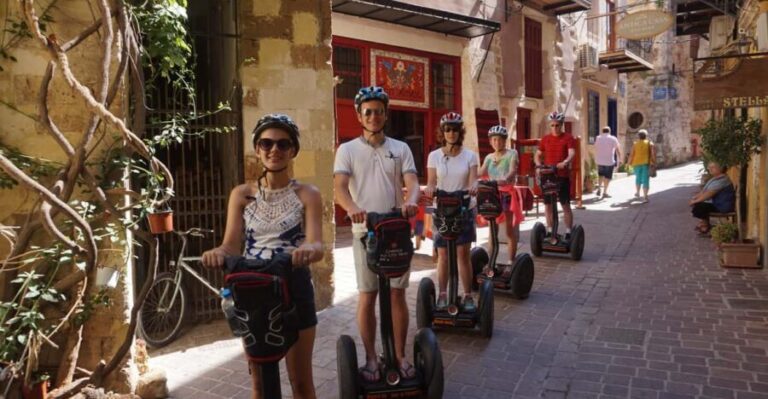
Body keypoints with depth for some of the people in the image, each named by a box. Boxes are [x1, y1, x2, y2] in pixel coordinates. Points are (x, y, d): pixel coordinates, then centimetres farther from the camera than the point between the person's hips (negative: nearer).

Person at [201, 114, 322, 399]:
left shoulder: (307, 194, -2)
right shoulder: (242, 194, 4)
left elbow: (316, 243, -15)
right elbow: (231, 244, -6)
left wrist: (308, 251, -39)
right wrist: (218, 253, -30)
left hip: (295, 288, -2)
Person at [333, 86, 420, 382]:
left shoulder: (400, 148, 7)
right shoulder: (347, 150, 2)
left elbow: (412, 182, -5)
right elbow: (339, 187, -11)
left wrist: (410, 202, -29)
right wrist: (353, 208, -33)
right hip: (365, 231, -1)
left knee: (398, 294, 6)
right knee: (367, 296, 4)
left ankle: (400, 355, 19)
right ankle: (371, 358, 17)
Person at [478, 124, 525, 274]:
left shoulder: (512, 153, -1)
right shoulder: (489, 157, 12)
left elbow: (513, 170, -18)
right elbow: (481, 173, -1)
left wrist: (506, 179, -40)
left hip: (508, 194, -4)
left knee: (510, 230, 3)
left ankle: (511, 262, 11)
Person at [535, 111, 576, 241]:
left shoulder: (568, 138, -1)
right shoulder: (545, 139, 9)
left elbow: (572, 153, -15)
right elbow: (538, 155, 13)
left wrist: (565, 162, -36)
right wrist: (539, 165, -7)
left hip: (563, 176, -4)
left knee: (565, 204, -1)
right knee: (548, 204, 8)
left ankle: (568, 232, 5)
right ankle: (550, 231, 19)